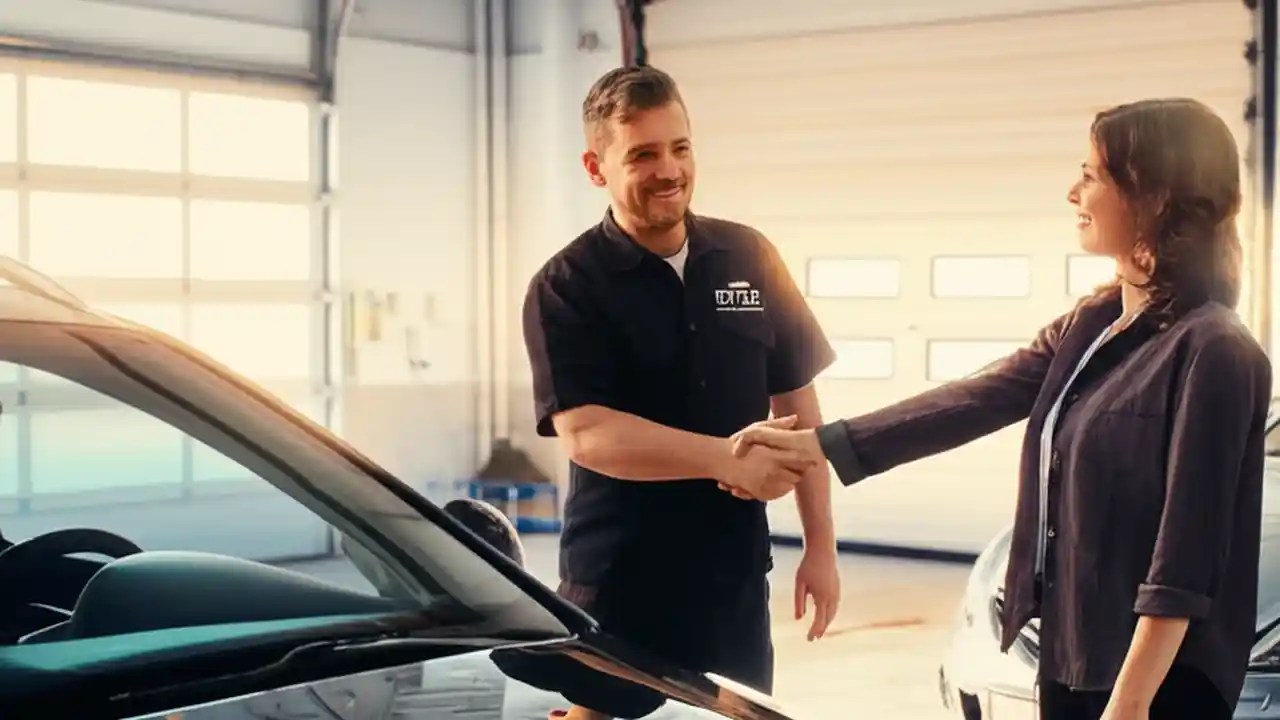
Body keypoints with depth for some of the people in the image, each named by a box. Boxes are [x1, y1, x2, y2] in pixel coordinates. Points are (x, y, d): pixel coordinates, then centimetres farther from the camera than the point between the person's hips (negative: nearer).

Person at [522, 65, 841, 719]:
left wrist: (820, 546, 5)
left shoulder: (748, 258, 4)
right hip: (618, 595, -4)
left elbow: (796, 402, 8)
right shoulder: (567, 287, -7)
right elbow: (585, 433, -18)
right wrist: (728, 458, -24)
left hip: (735, 586, 4)